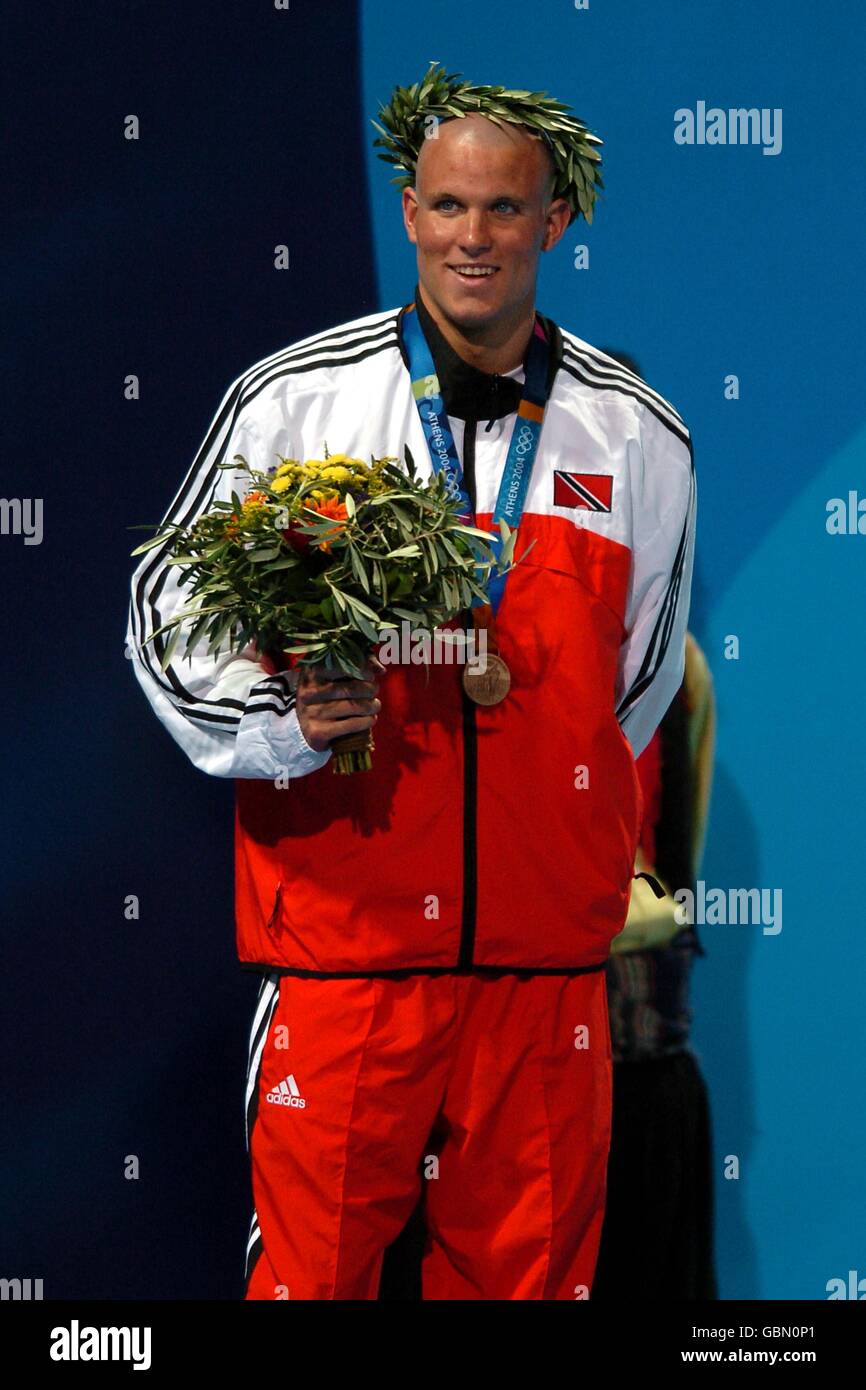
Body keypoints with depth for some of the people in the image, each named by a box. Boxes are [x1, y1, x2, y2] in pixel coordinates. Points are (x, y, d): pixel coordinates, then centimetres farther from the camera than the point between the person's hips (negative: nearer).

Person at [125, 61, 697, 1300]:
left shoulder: (640, 438, 9)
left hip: (546, 946, 2)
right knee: (313, 1258, -1)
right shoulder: (294, 399, 2)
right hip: (342, 924, -2)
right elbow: (167, 608, 6)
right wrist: (281, 720, -10)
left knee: (527, 1269, 6)